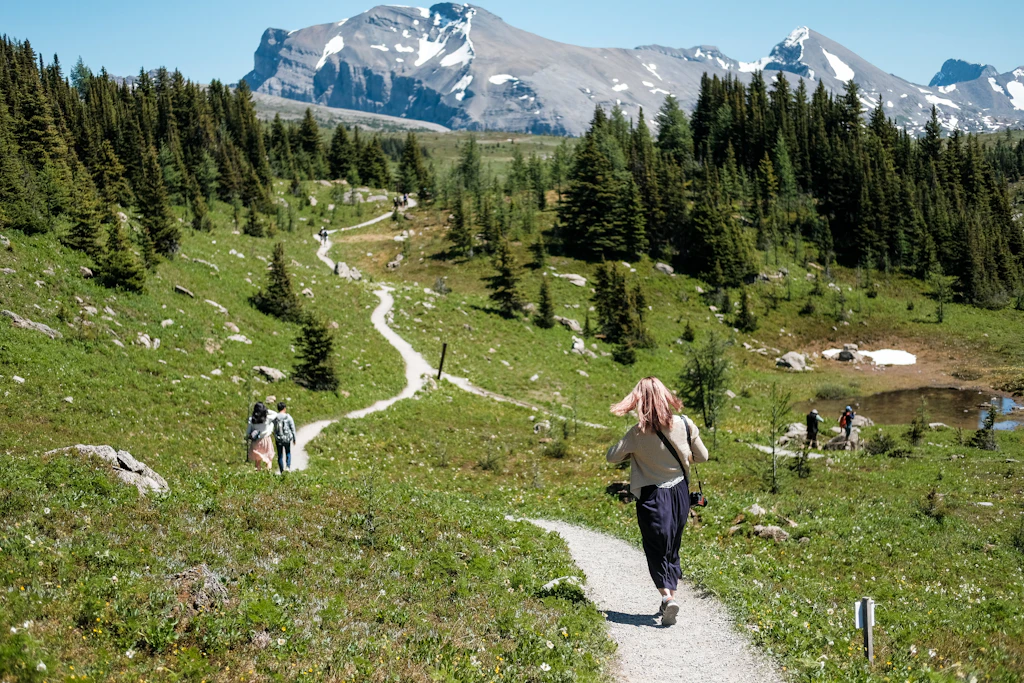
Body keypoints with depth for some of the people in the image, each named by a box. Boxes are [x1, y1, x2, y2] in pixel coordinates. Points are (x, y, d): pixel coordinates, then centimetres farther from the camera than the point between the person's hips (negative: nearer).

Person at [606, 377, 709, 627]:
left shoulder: (638, 433, -16)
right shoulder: (684, 425, -9)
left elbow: (612, 456, -7)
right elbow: (702, 456, 2)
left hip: (652, 497, -3)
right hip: (680, 492, 3)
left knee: (656, 550, 5)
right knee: (672, 548, 18)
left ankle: (667, 595, -15)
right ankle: (671, 594, 23)